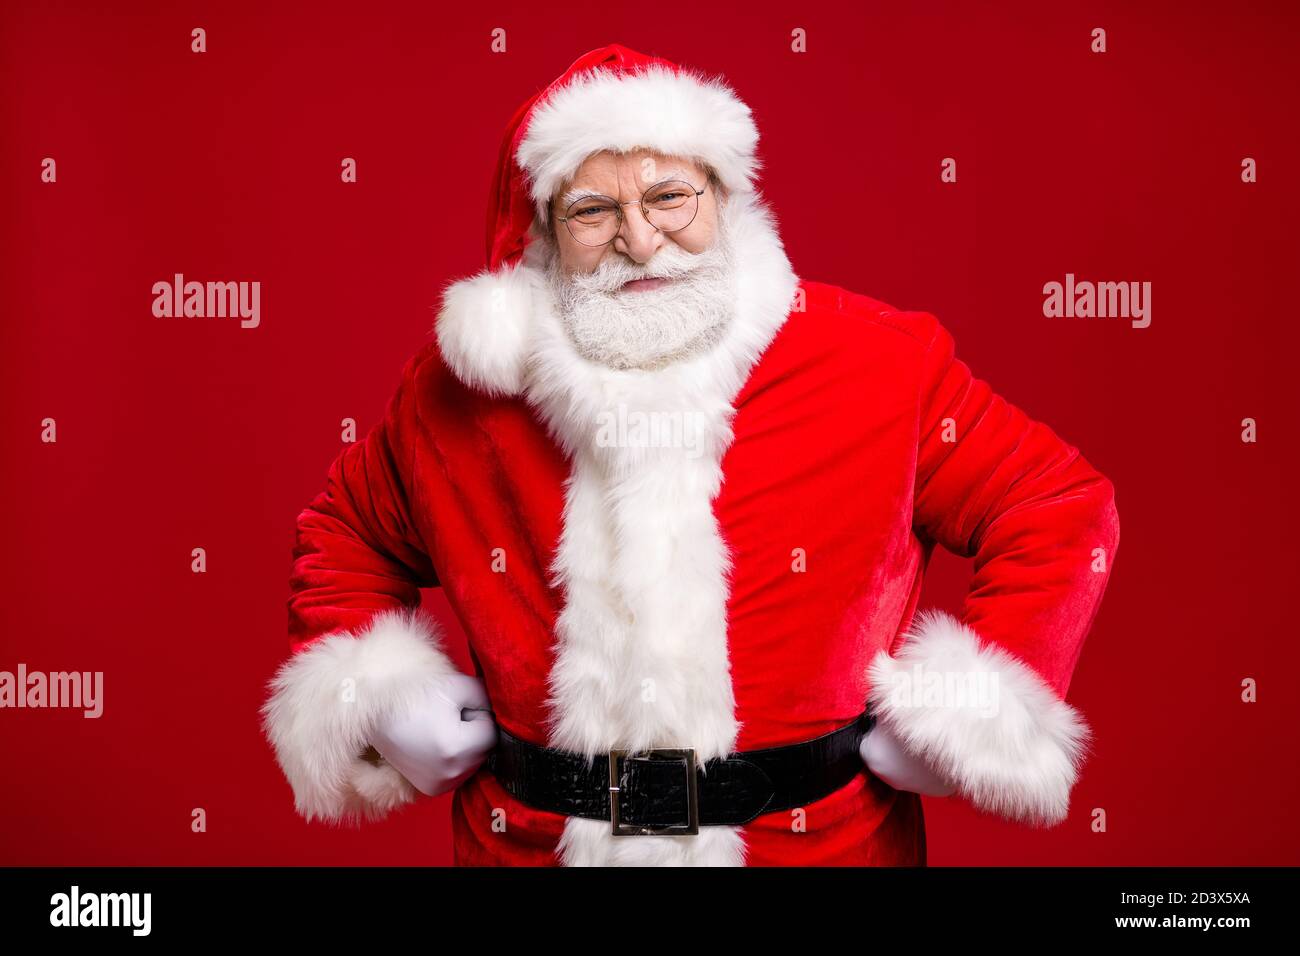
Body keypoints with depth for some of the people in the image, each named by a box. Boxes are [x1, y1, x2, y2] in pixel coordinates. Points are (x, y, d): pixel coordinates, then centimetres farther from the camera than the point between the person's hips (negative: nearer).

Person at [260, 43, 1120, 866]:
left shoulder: (878, 364, -11)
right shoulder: (454, 392, -5)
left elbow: (1063, 510, -4)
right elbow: (345, 536, 12)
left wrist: (964, 711, -12)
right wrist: (378, 693, -3)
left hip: (819, 840, -1)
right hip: (527, 840, 2)